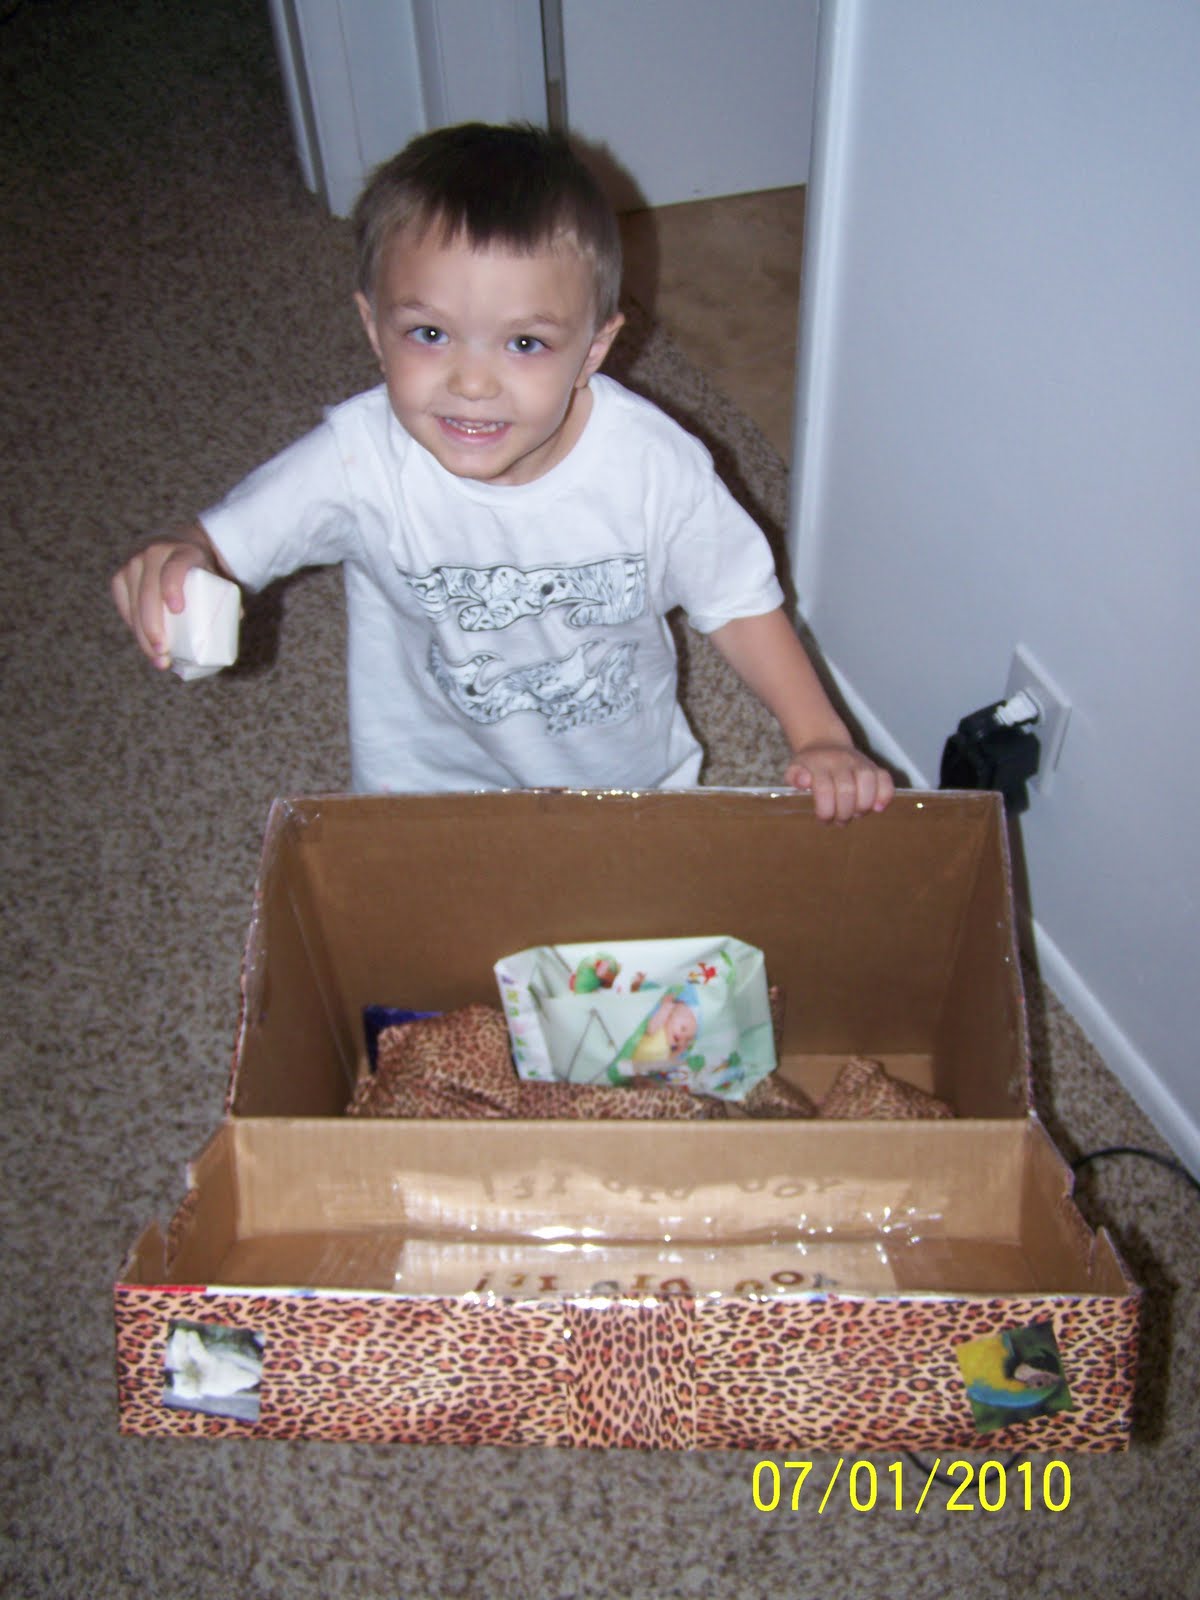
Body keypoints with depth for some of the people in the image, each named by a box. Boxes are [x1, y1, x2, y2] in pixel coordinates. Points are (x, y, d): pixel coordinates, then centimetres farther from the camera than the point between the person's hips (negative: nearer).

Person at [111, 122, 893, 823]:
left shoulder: (654, 462, -25)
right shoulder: (361, 458, -27)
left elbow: (740, 598, -10)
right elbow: (225, 540, -20)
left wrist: (820, 736, -15)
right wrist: (176, 560, -44)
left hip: (633, 782, 1)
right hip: (433, 788, 0)